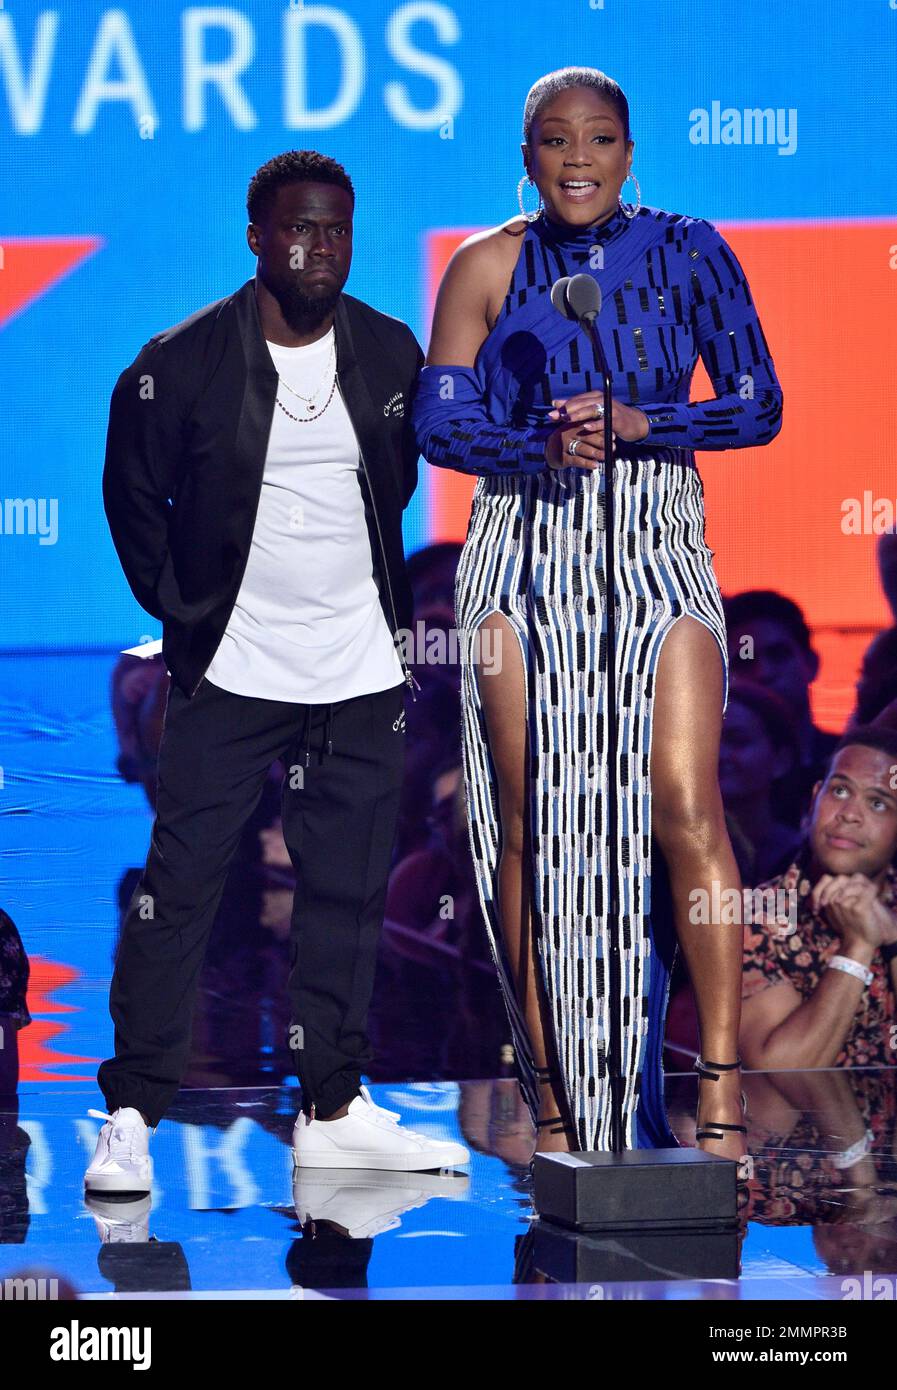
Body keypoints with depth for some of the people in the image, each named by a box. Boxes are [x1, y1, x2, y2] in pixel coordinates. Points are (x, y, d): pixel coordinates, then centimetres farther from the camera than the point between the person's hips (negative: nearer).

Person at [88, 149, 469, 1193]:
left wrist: (370, 593, 14)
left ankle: (333, 1110, 16)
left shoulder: (391, 355, 4)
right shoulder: (180, 363, -8)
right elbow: (133, 496, 5)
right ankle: (131, 1114, 0)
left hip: (362, 675, 4)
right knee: (178, 882, -6)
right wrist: (183, 609, 1)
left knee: (348, 889, 7)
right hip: (231, 673, -4)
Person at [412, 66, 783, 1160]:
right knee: (531, 825, -1)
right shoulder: (490, 267, 6)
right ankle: (552, 1109, 9)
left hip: (655, 549, -1)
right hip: (522, 552, 1)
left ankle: (719, 1101, -12)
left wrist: (634, 424, -13)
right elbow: (439, 421, 1)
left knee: (684, 809, -14)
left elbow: (758, 407, 1)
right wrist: (546, 439, -16)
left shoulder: (688, 253, 5)